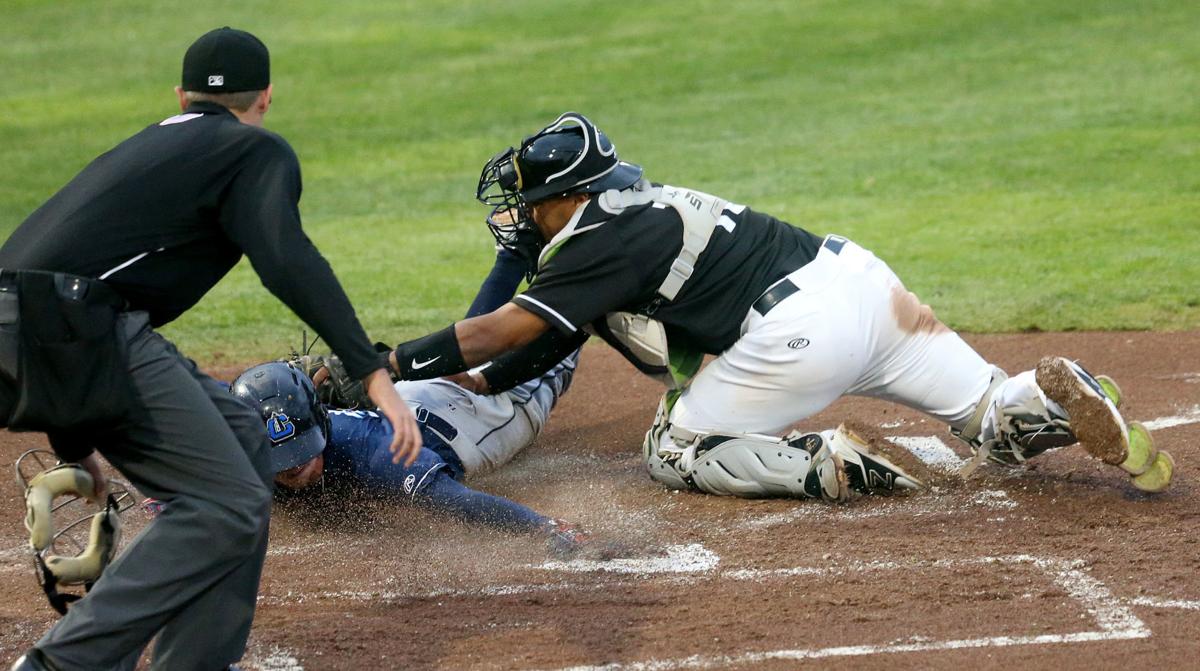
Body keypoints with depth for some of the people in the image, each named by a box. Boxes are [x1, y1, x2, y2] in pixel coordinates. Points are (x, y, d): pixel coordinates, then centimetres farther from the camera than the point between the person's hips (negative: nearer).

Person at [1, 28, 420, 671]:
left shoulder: (149, 145, 32)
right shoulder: (258, 151, 8)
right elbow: (287, 261, -12)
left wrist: (73, 447, 41)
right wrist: (374, 375, -19)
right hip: (78, 328, -9)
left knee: (241, 442, 18)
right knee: (229, 503, -10)